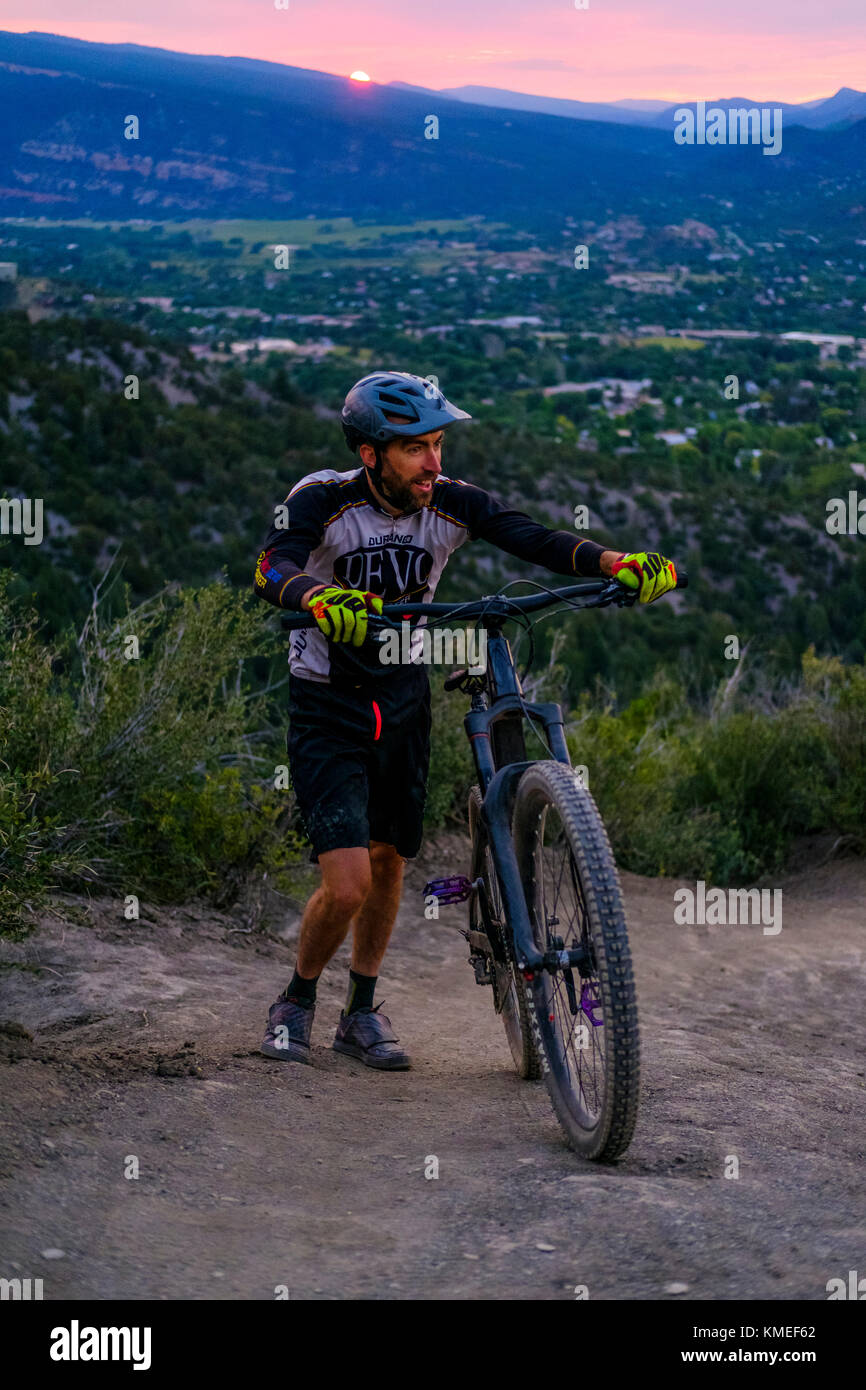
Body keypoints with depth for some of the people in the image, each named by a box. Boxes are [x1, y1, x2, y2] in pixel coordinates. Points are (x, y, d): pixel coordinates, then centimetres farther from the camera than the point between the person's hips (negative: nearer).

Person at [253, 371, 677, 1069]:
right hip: (328, 707, -4)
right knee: (348, 885, -14)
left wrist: (620, 562, -41)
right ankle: (296, 1001, 15)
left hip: (403, 700, 5)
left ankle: (363, 1013, 35)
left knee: (388, 864, 15)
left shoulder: (453, 502, -11)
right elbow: (274, 568, -38)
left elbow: (535, 539, -23)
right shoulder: (323, 499, -21)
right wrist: (321, 599, -61)